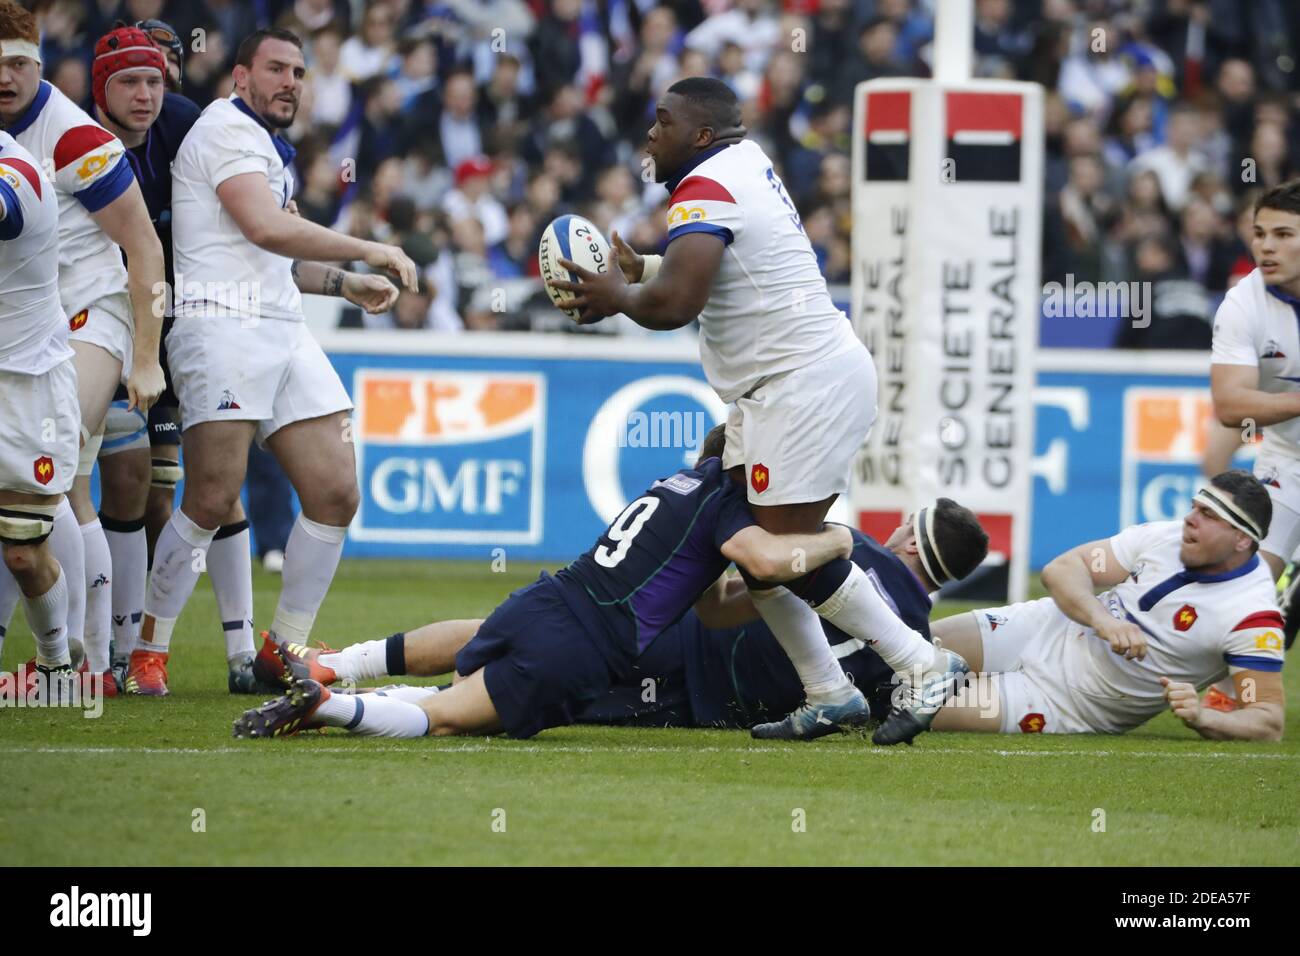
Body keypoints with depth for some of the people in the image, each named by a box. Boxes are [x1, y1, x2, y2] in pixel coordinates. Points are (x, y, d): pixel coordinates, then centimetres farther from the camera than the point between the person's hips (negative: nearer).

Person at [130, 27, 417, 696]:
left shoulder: (268, 148, 27)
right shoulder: (227, 131, -4)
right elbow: (265, 228, -18)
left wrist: (344, 284, 22)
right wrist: (366, 251, -14)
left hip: (282, 332, 9)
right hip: (224, 322, -9)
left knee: (335, 495, 1)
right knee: (213, 500, -14)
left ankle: (287, 648, 11)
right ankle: (148, 650, -3)